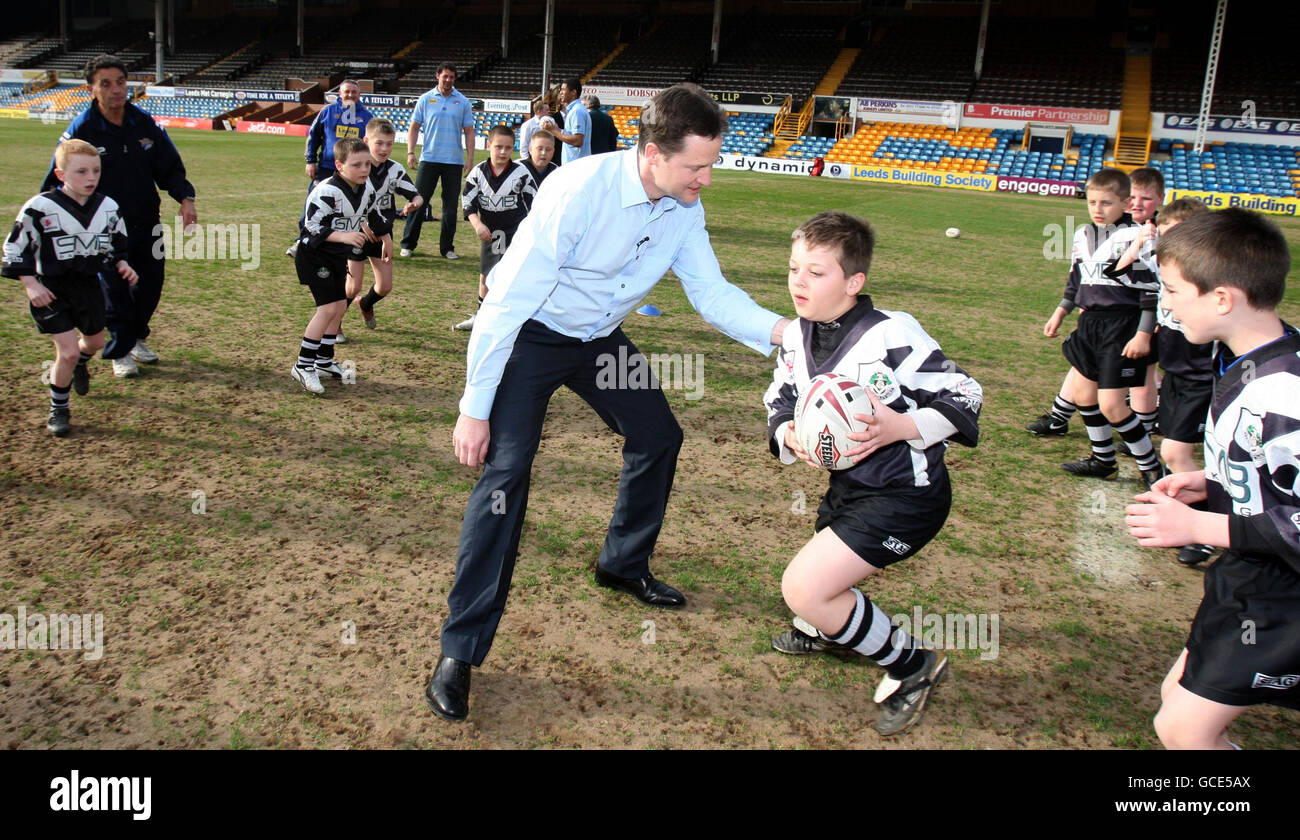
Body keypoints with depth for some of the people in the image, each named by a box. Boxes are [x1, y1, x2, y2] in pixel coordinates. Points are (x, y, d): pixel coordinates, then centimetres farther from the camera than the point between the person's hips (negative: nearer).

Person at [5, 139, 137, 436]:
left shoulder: (108, 208, -5)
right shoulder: (40, 208, -18)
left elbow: (117, 246, 11)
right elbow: (15, 249, -9)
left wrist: (122, 265, -9)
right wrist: (31, 285, -16)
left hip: (88, 284, 5)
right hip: (51, 290, -5)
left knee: (95, 341, 22)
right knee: (68, 350, -11)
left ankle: (77, 365, 59)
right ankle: (58, 409, 11)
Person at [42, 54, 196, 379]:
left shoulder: (145, 124, -1)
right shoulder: (81, 130, -11)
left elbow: (170, 167, 7)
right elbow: (57, 182, -7)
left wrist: (185, 198, -11)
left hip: (146, 223, 4)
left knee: (151, 282, 11)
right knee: (114, 289, -2)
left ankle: (136, 337, 35)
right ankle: (119, 351, 16)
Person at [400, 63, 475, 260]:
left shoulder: (463, 102, 7)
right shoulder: (426, 99, 6)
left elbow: (469, 131, 7)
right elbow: (414, 127, 8)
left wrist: (470, 158, -2)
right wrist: (410, 152, -3)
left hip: (454, 161, 1)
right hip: (429, 158, -1)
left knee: (451, 206, 3)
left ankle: (447, 247, 12)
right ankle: (408, 244, 7)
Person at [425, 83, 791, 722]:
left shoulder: (684, 208, -11)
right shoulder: (580, 189, -32)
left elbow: (712, 293, -7)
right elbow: (510, 299, -29)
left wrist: (780, 330, -26)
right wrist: (475, 408, -27)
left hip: (598, 337, 7)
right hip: (526, 333, -7)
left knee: (658, 437, 11)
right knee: (506, 470, -19)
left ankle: (623, 564, 37)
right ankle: (459, 652, -10)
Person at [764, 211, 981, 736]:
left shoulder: (893, 338, -24)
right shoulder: (797, 337, -2)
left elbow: (964, 398, -18)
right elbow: (780, 400, 8)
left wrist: (900, 427, -31)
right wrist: (787, 434, -14)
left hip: (904, 493, -8)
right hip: (848, 482, 8)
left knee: (803, 589, -18)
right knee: (820, 581, 28)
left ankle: (911, 664, 4)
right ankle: (826, 627, 66)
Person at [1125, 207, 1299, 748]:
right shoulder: (1245, 362, 1)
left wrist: (1197, 526, -23)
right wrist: (1211, 481, 4)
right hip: (1247, 583, 10)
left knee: (1182, 728, -2)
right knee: (1179, 696, 19)